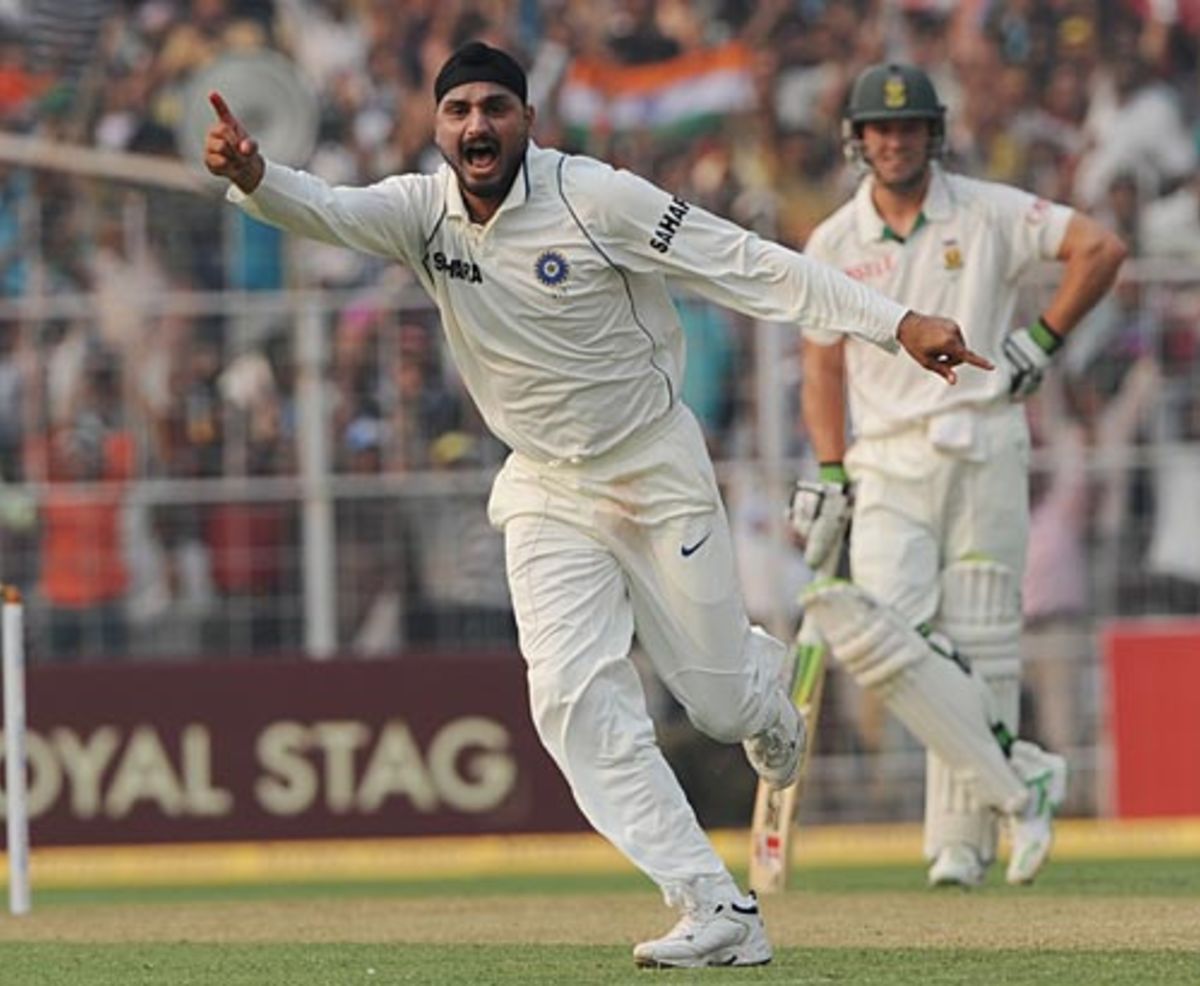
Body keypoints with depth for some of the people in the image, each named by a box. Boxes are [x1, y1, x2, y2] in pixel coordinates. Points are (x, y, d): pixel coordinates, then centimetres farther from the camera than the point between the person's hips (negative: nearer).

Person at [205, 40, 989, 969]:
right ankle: (718, 912, -15)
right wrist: (254, 177, -49)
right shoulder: (425, 210, -7)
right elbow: (324, 210, -25)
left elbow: (751, 265, -19)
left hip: (660, 473, -3)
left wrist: (897, 322, -26)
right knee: (576, 699, -15)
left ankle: (766, 681, 45)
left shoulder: (595, 198, -18)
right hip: (547, 491, 3)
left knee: (722, 699, 4)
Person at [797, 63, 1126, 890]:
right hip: (887, 463, 2)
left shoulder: (988, 214, 2)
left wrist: (1043, 340, -2)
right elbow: (824, 360, 9)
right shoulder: (834, 245, 9)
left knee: (979, 647, -3)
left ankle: (963, 837, 2)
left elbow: (1101, 247, 3)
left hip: (982, 450, -2)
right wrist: (830, 474, 0)